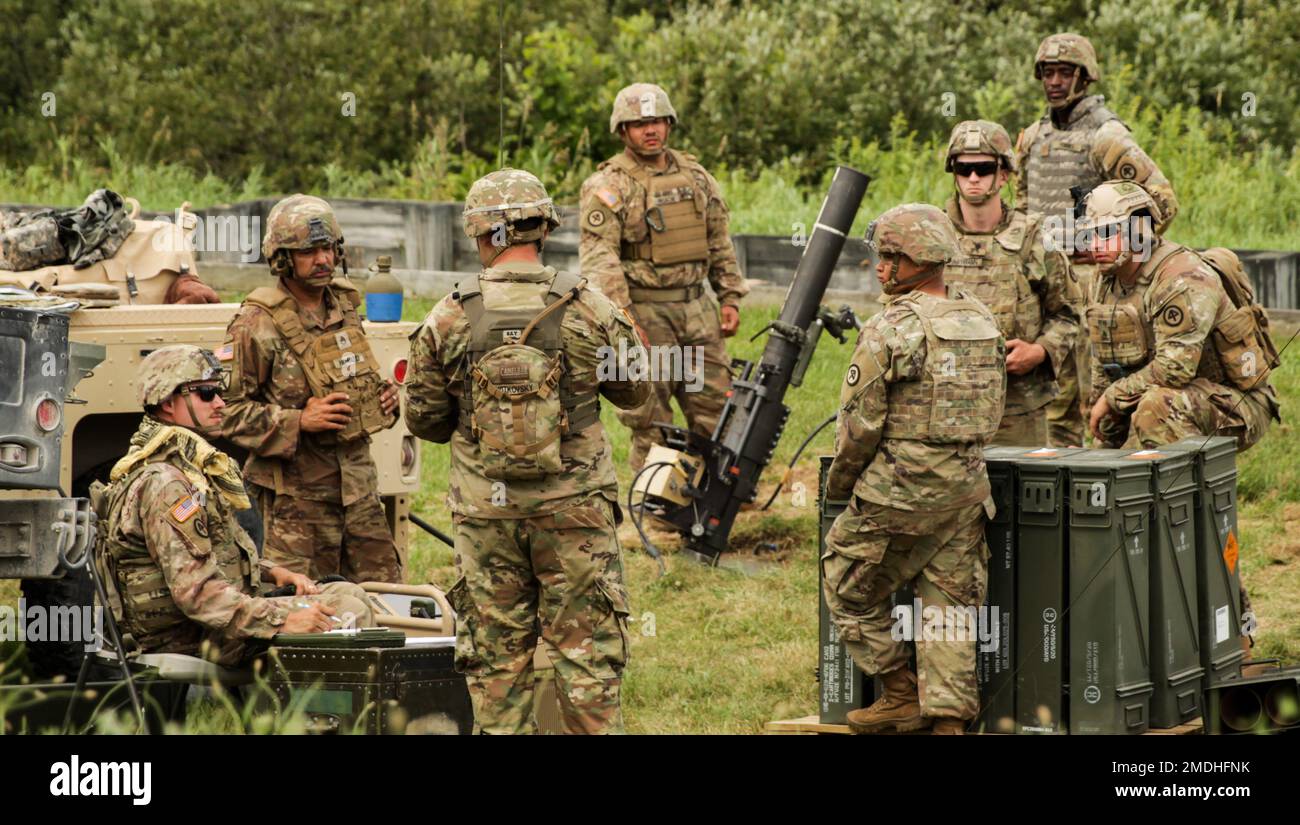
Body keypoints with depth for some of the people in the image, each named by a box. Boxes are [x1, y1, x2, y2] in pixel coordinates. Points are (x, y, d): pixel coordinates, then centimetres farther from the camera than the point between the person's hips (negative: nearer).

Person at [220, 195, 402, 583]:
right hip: (298, 496, -7)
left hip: (360, 488, 7)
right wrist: (299, 421, -22)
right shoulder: (256, 325, -12)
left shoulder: (343, 306, 11)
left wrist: (383, 397, 7)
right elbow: (228, 409, -15)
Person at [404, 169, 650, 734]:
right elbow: (633, 391, 6)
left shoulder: (447, 320, -5)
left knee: (495, 654, 9)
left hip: (484, 511, 1)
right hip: (574, 507, -1)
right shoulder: (588, 310, -8)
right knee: (586, 650, 4)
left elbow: (423, 418, 3)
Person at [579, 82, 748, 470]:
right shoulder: (608, 186, -7)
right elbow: (598, 254, -16)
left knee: (715, 407, 7)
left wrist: (730, 298, 12)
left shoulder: (695, 176, 12)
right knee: (649, 414, -1)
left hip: (697, 308, 5)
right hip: (643, 311, -5)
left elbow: (720, 243, 19)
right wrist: (621, 316, -25)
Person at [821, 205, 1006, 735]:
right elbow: (991, 413, 13)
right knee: (949, 606, 10)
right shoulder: (981, 322, 7)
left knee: (849, 589, 12)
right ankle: (949, 717, 6)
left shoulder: (891, 329, -14)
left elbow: (861, 423, -10)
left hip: (900, 492, -6)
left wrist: (839, 482, 5)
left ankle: (902, 695, 15)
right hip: (967, 487, 7)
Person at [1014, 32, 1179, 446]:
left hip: (1091, 275, -7)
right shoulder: (1032, 138, 13)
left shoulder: (1106, 137, -10)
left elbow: (1162, 199, -12)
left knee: (1097, 386, -7)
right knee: (1056, 389, 10)